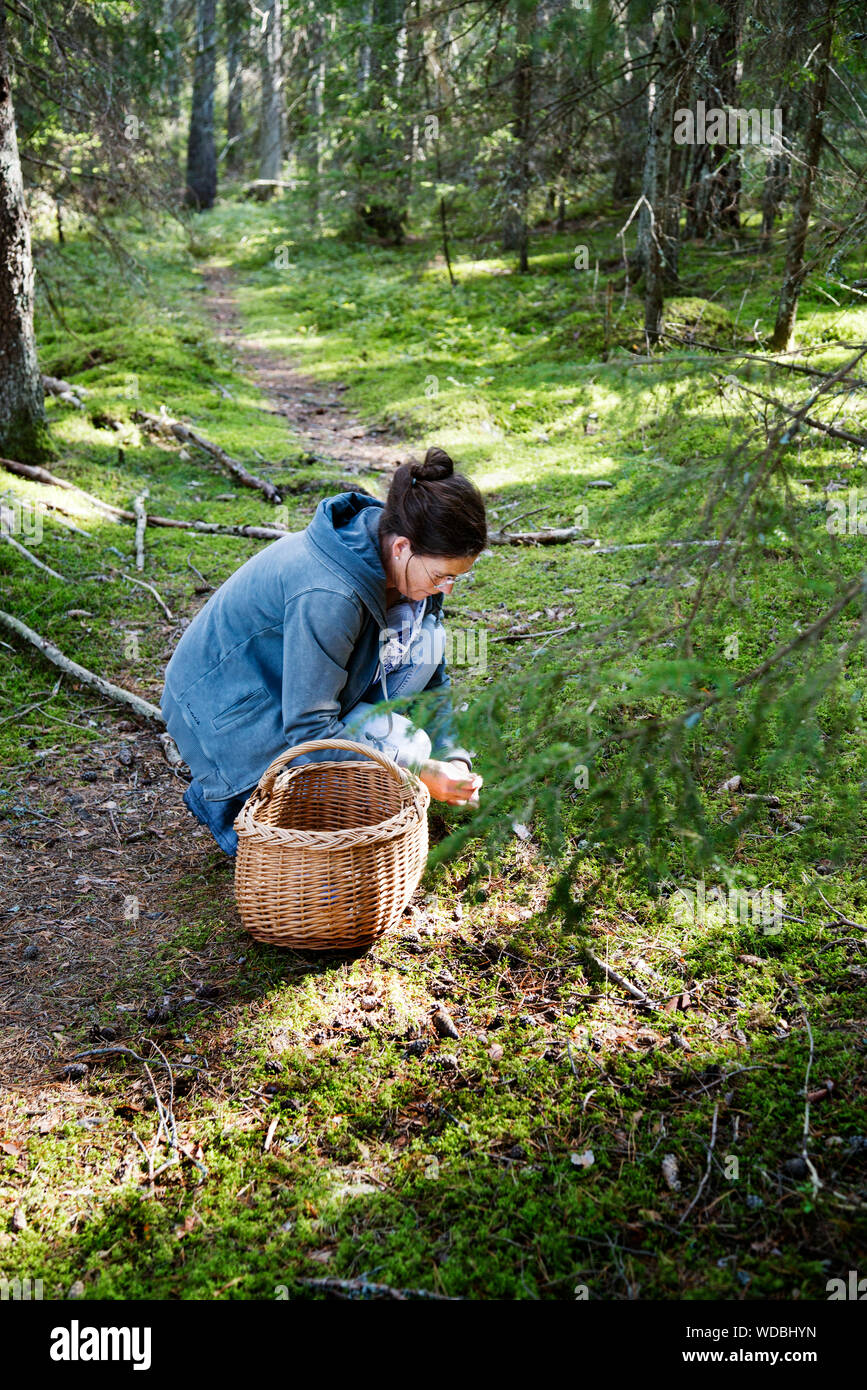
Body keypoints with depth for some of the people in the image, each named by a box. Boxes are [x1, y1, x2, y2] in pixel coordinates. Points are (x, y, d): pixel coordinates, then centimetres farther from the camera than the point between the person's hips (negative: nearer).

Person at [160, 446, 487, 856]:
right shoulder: (327, 596, -35)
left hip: (295, 685, 8)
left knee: (422, 637, -10)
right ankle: (232, 797, -5)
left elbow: (430, 675, 5)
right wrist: (418, 772, -24)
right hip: (229, 713, -7)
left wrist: (452, 756, -7)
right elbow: (307, 729, -28)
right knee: (404, 743, -21)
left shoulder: (399, 561, -9)